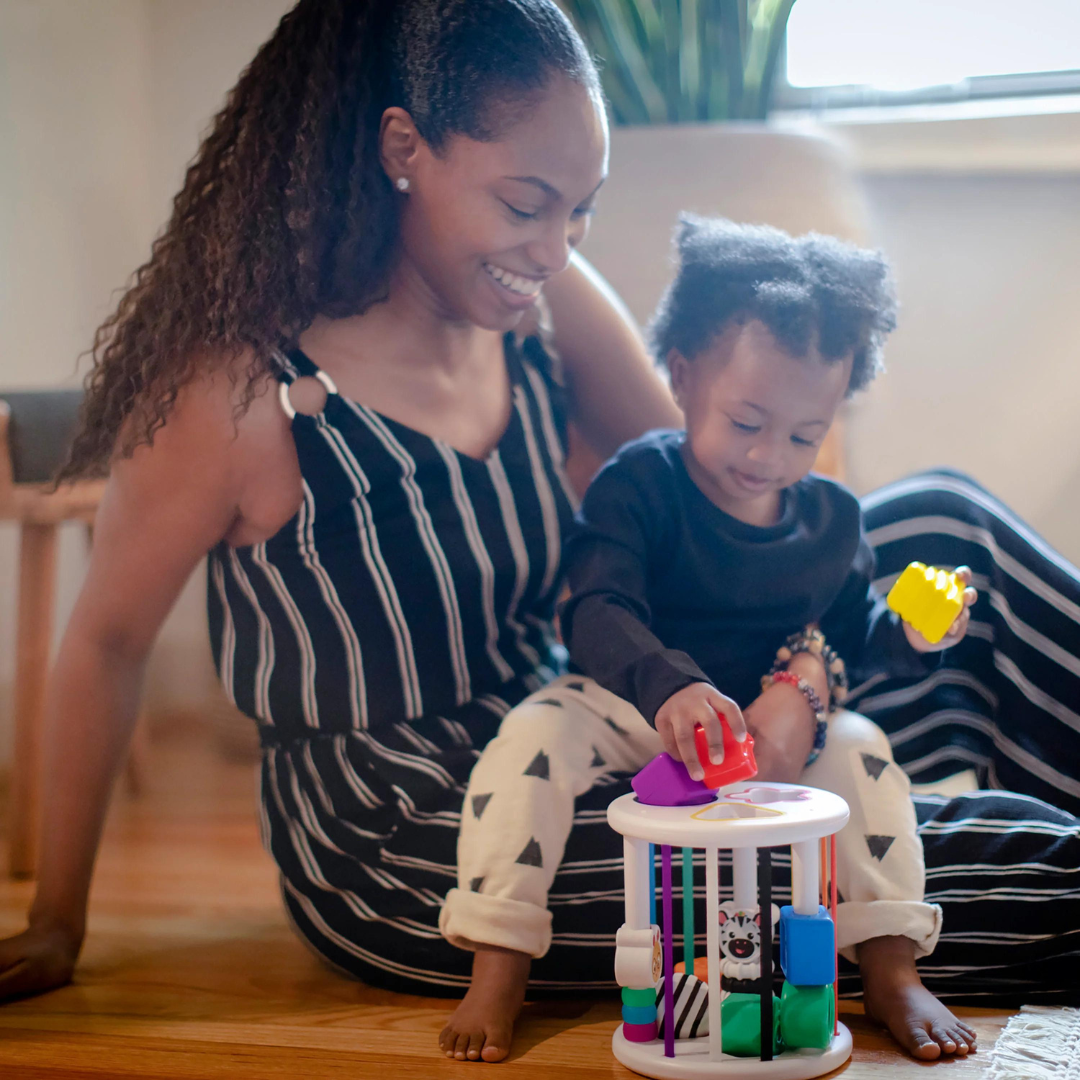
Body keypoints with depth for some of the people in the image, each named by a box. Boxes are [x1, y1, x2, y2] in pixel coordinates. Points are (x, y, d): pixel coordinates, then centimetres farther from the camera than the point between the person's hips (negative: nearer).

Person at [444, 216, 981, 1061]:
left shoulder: (833, 518, 1)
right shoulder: (638, 486, -16)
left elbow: (851, 631, 15)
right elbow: (597, 614, -30)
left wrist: (906, 634, -9)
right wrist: (670, 686, -49)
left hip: (778, 726, 3)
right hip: (631, 707, -3)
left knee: (861, 748, -20)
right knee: (534, 734, -28)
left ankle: (891, 970, -12)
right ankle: (498, 960, -23)